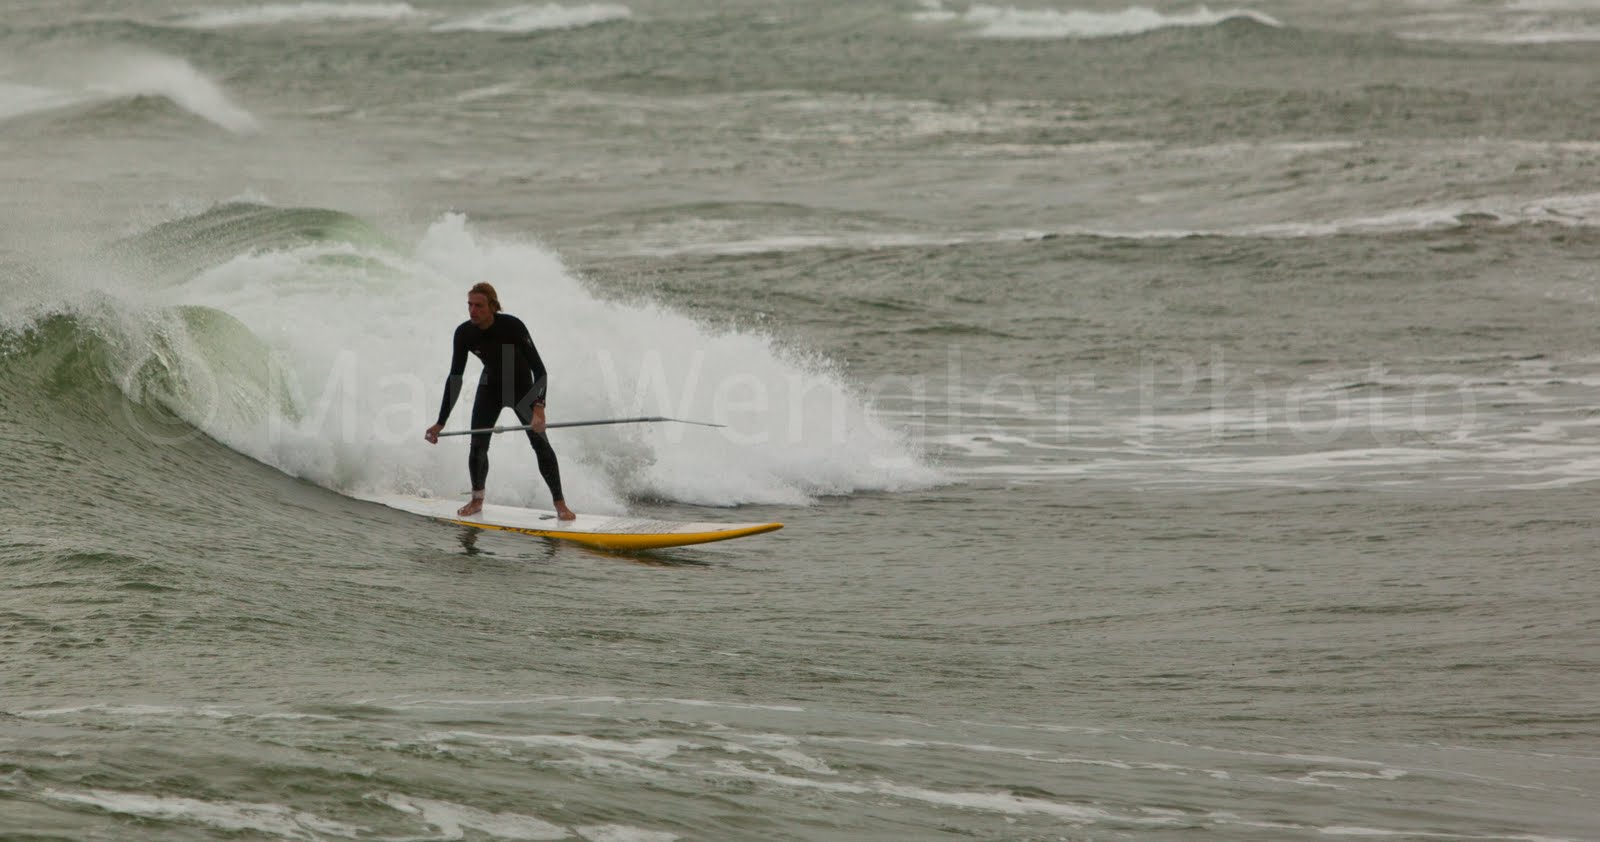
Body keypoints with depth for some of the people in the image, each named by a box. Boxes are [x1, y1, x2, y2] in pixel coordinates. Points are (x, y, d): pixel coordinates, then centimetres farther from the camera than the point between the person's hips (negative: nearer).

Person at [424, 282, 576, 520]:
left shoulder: (512, 326, -30)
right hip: (490, 387, 3)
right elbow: (455, 378, -12)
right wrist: (441, 423, -14)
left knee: (540, 442, -13)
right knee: (478, 445, -6)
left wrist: (538, 407, -46)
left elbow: (539, 368, -31)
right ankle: (477, 500, 15)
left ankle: (560, 504, -6)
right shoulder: (464, 333, -19)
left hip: (522, 386, -3)